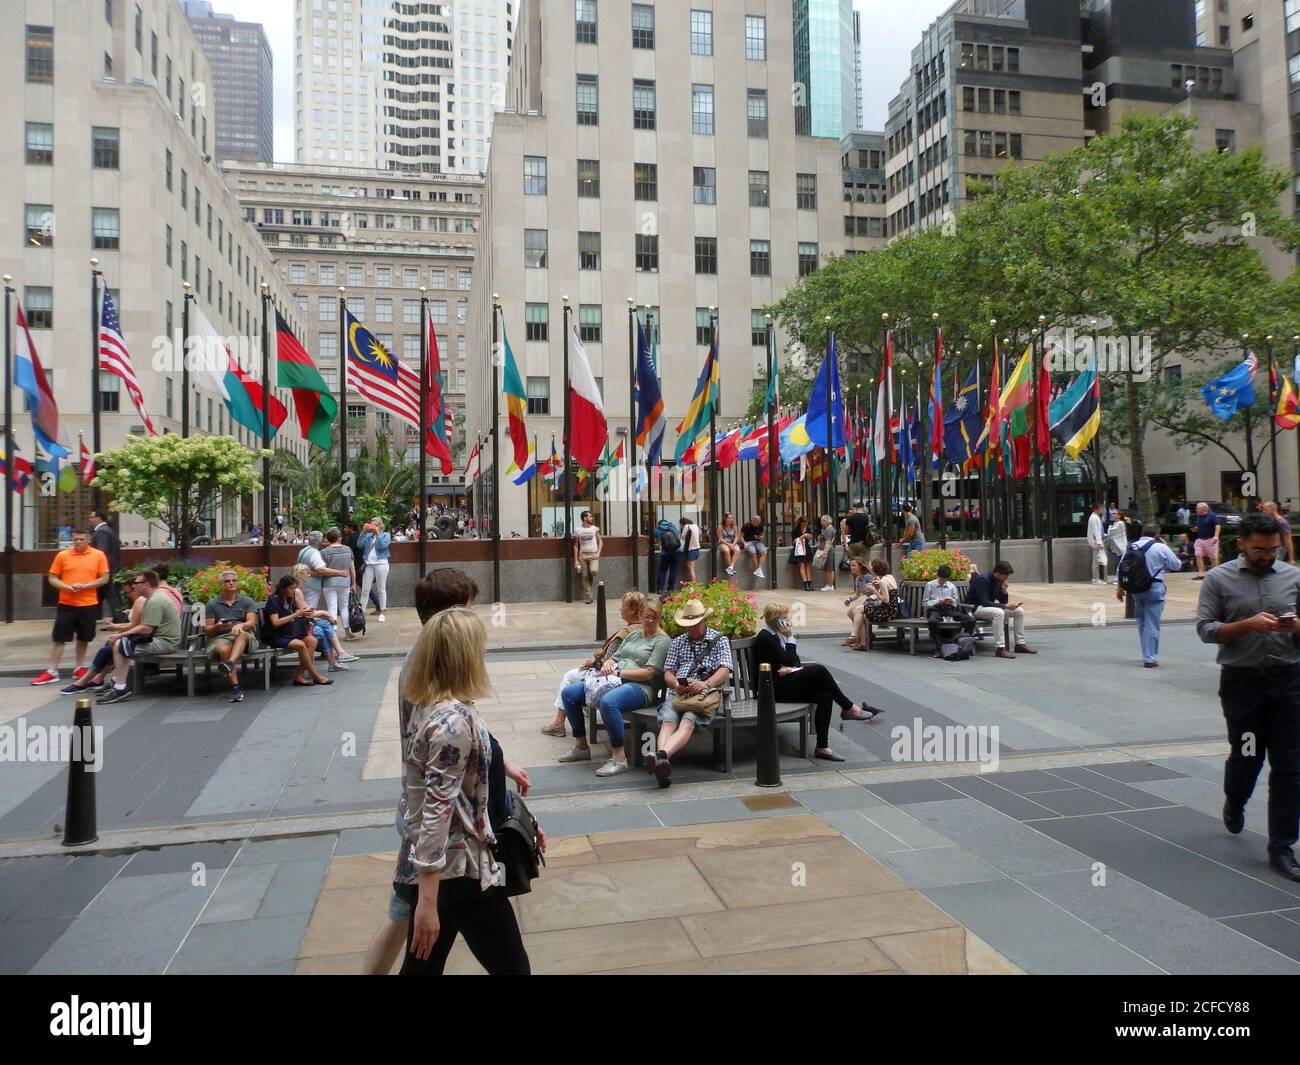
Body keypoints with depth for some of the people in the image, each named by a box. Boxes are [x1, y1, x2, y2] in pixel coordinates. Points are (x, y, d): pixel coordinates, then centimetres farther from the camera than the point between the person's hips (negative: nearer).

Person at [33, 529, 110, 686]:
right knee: (58, 638, 1)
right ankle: (52, 672, 7)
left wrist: (84, 586, -15)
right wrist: (66, 587, -15)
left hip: (88, 604, 0)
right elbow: (52, 578, 4)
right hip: (66, 604, 0)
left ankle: (79, 668, 23)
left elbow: (104, 579, -2)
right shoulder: (62, 555, 2)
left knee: (83, 638, 10)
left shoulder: (99, 555, -1)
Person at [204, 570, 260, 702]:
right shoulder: (212, 604, 15)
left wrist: (241, 625, -26)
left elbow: (251, 623, -2)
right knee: (224, 649, -36)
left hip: (245, 639, 0)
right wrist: (217, 626, -12)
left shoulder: (247, 602, 14)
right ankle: (235, 687, -39)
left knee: (242, 633, -37)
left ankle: (230, 663, -63)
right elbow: (207, 630, 11)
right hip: (220, 638, 0)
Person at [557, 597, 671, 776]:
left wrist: (617, 672, -14)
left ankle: (619, 758, -29)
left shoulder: (662, 640, -1)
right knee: (568, 692, -2)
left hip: (640, 687, -8)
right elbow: (614, 658, 22)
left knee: (608, 702, -40)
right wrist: (607, 664, -4)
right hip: (615, 681, 9)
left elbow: (649, 673, -11)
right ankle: (581, 746, 8)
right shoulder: (634, 635, 24)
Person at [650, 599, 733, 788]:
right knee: (668, 722, -30)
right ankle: (662, 761, -54)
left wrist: (706, 684, -18)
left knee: (687, 722, -34)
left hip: (705, 692, -3)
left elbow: (725, 670, 2)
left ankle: (661, 755, -59)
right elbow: (668, 672, 18)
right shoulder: (678, 642, 28)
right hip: (677, 692, 3)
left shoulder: (720, 640, 18)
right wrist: (676, 685, -7)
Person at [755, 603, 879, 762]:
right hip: (773, 688, -9)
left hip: (784, 684, 9)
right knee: (819, 671, -24)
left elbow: (795, 661, 11)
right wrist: (790, 638, -6)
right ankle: (848, 708, -10)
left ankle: (822, 747, -19)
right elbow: (789, 660, -15)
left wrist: (791, 668, -11)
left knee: (825, 695, -16)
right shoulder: (765, 637, -11)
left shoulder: (778, 635, 16)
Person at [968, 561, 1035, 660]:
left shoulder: (998, 581, 4)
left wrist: (1004, 591, -12)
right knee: (998, 612, -38)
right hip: (975, 608, -9)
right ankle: (1000, 648, -37)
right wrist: (1005, 606, -30)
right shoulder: (982, 579, -22)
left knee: (1019, 610, -3)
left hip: (989, 607, 9)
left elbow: (1003, 601, 9)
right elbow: (984, 602, -28)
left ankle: (1020, 644, 3)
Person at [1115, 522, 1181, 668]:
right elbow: (1177, 566, 2)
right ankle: (1150, 658, 0)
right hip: (1154, 589, -5)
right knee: (1152, 624, 0)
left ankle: (1147, 655, 27)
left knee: (1142, 622, 19)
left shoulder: (1132, 547, 5)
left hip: (1136, 589, 5)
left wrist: (1119, 587, 15)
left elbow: (1121, 567, 7)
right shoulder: (1161, 548, -9)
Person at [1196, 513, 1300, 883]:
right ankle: (1234, 802, 44)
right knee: (1245, 756, 10)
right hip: (1242, 681, -2)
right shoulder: (1219, 579, 0)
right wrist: (1248, 624, -19)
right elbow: (1205, 628, -6)